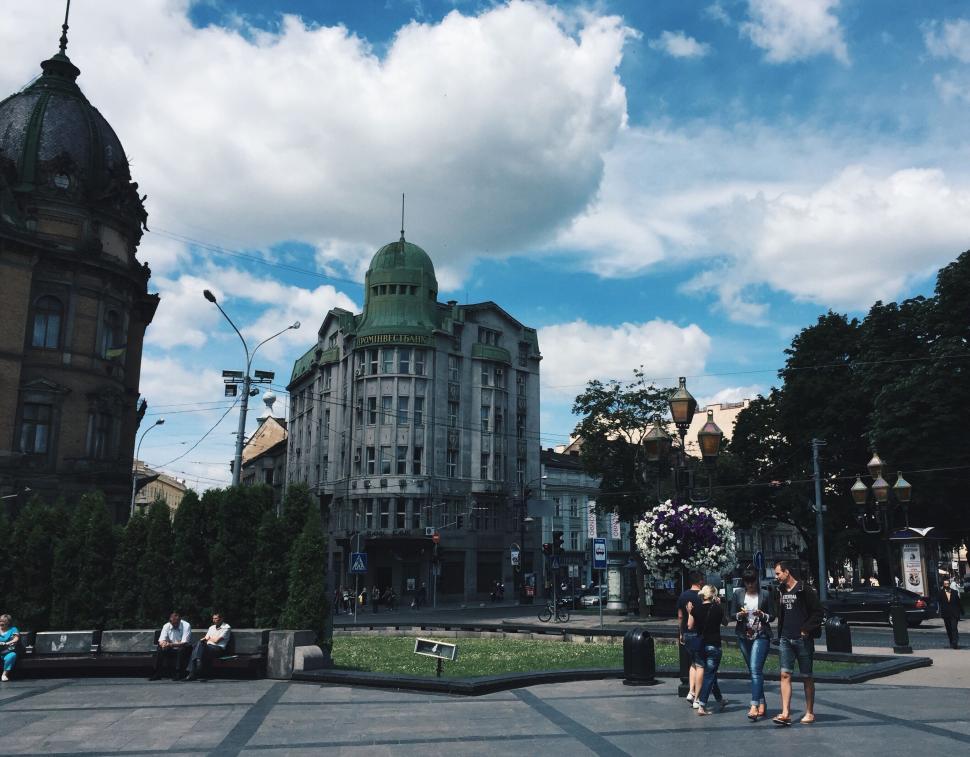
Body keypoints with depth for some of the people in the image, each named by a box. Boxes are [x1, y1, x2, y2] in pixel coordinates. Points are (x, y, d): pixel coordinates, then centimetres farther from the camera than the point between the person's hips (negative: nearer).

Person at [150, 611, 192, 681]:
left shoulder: (186, 626, -16)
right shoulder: (166, 626, -3)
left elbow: (184, 643, -25)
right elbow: (161, 640, -10)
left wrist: (171, 644, -39)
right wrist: (163, 643, -36)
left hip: (183, 651, -4)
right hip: (171, 650, 4)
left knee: (182, 649, -35)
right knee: (160, 649, -21)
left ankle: (178, 674, -28)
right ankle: (156, 674, -16)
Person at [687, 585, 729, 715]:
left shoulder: (696, 608, -5)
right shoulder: (717, 608, -9)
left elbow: (690, 627, 0)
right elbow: (725, 622, 9)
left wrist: (689, 613, 11)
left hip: (700, 644, 4)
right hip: (714, 645, -4)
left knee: (710, 673, 20)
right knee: (709, 675, 1)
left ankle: (720, 700, 36)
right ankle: (702, 706, -6)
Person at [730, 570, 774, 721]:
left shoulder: (765, 594, 1)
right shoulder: (738, 594, 6)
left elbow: (772, 616, 4)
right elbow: (732, 614, 7)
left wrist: (762, 615, -16)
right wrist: (740, 615, -13)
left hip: (761, 636, -3)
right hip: (744, 636, 4)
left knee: (756, 670, -15)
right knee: (753, 670, 10)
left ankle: (754, 706, -20)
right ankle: (762, 703, 21)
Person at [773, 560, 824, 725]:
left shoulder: (805, 590, -8)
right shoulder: (781, 591, 12)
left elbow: (818, 612, -10)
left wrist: (806, 629, -15)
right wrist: (780, 634, 12)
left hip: (803, 639, -5)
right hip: (785, 639, 5)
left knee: (807, 676, 6)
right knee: (785, 675, -4)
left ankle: (809, 712, 17)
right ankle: (785, 713, -7)